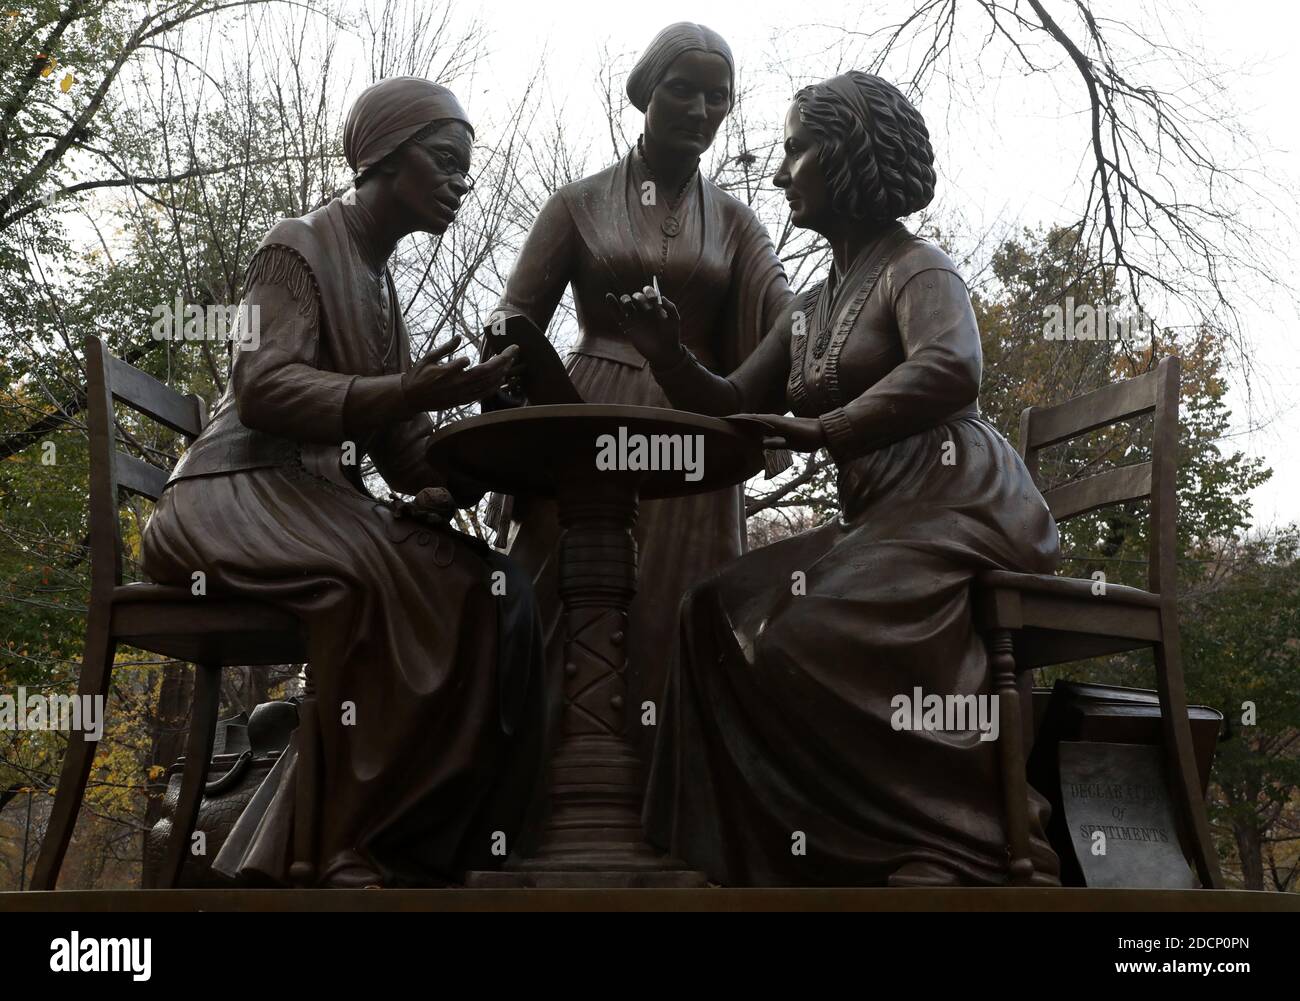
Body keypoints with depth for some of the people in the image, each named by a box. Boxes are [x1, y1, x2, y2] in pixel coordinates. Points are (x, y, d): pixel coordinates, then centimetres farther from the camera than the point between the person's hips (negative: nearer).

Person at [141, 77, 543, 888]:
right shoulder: (300, 249, 0)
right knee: (419, 588, -35)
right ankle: (353, 848, -28)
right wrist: (407, 393, -28)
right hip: (238, 500, -8)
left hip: (319, 508, 8)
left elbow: (406, 453, 15)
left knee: (495, 593, -18)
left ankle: (420, 844, -22)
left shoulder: (380, 284, 24)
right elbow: (262, 387, -16)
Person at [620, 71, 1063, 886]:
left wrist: (826, 431, -34)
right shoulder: (810, 312, 21)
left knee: (807, 631, -27)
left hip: (959, 508, -8)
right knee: (724, 613, -7)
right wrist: (667, 358, 3)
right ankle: (776, 850, -9)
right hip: (882, 521, 8)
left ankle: (960, 844, -21)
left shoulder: (915, 268, -4)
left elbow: (951, 370, -25)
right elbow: (734, 410, 22)